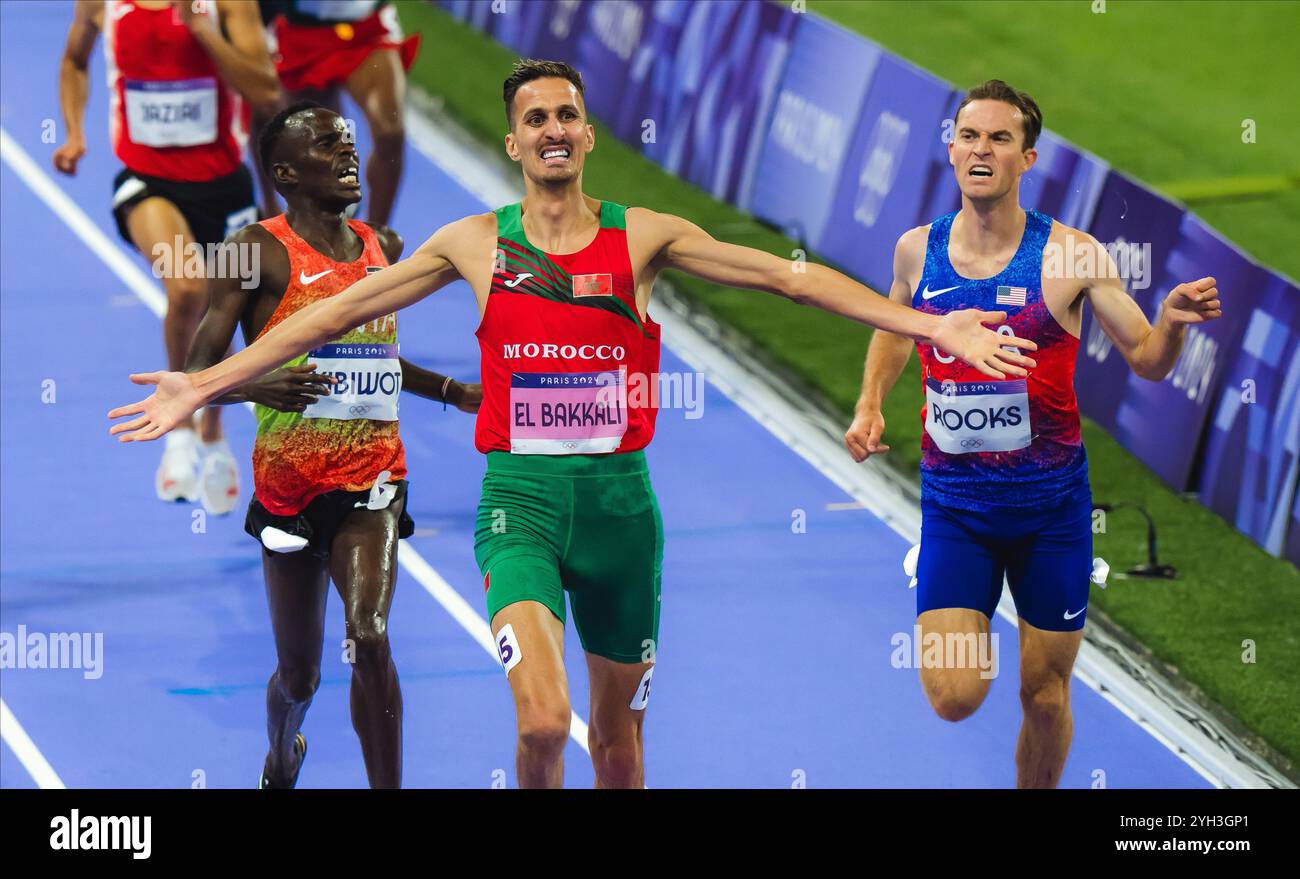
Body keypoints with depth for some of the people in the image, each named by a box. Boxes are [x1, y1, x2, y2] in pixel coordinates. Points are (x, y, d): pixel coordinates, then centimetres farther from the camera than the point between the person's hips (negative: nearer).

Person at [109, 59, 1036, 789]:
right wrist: (204, 385, 3)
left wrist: (931, 325, -5)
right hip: (521, 497, -2)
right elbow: (336, 312, 6)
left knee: (618, 729, 12)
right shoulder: (475, 244, 3)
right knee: (543, 722, -21)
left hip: (621, 497, 2)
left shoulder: (643, 237, 3)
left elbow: (789, 276, 1)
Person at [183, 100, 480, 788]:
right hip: (289, 479, -2)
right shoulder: (258, 252, -7)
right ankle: (281, 760, 44)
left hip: (372, 477, 2)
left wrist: (456, 393, 20)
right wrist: (257, 384, -30)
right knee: (298, 672, 10)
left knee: (369, 637, -21)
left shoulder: (383, 248, 10)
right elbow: (195, 375, -10)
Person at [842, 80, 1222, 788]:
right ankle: (966, 626, 23)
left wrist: (1173, 323, -27)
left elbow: (1148, 361, -5)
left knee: (1044, 694, 8)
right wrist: (869, 405, 5)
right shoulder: (917, 250, -1)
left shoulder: (1068, 254, -10)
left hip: (1049, 503, -1)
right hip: (952, 505, 1)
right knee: (954, 697, -11)